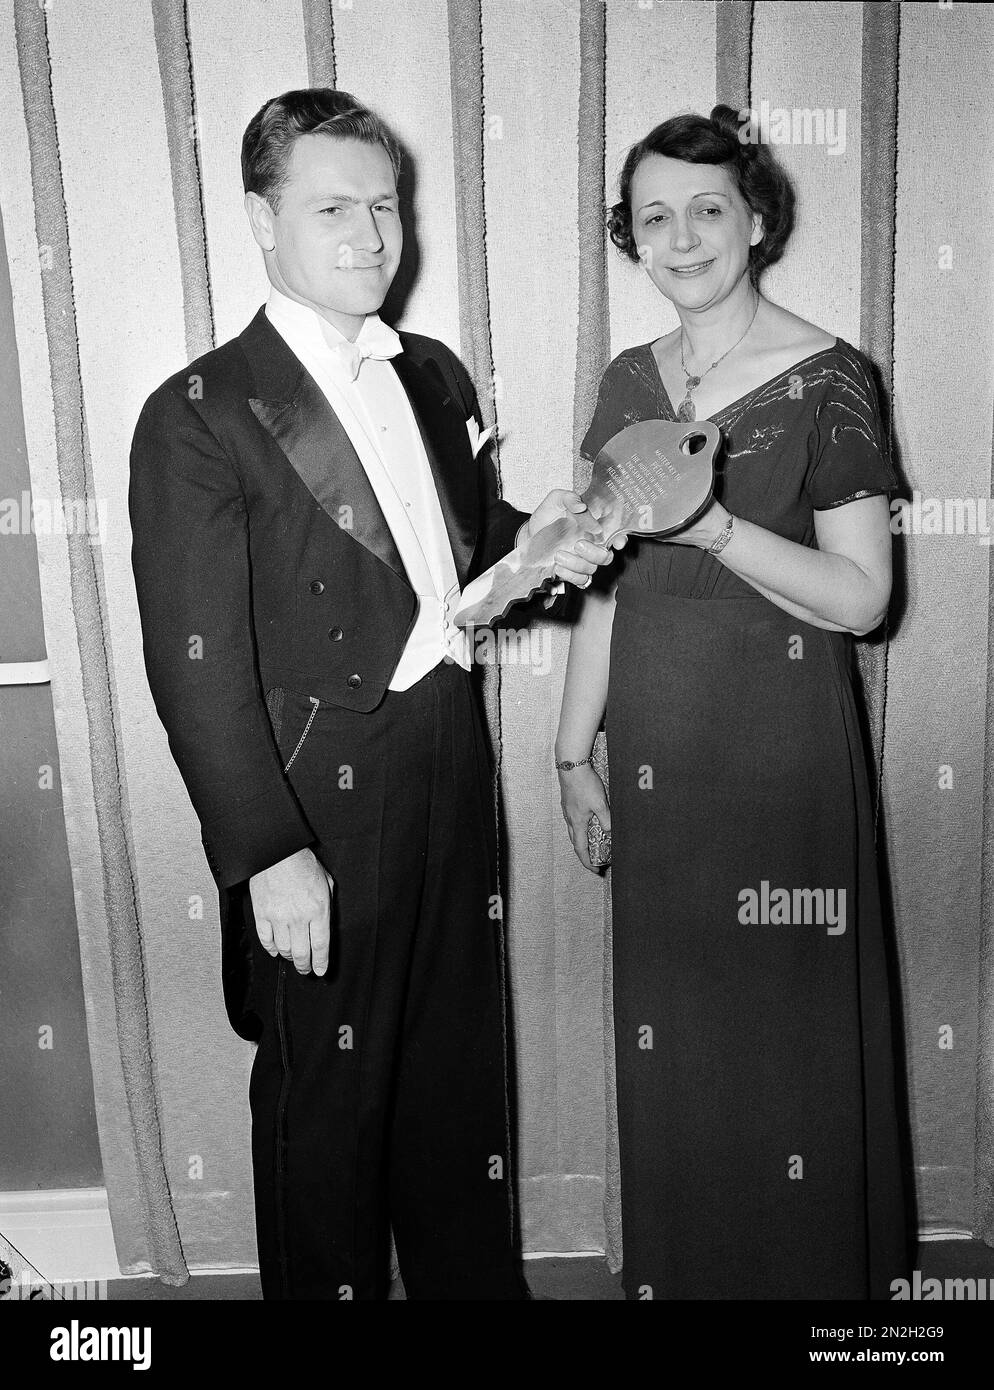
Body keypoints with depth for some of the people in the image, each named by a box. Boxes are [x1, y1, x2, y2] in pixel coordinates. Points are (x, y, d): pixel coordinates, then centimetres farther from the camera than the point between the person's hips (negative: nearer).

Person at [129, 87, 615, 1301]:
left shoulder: (436, 376, 8)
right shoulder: (198, 416, -13)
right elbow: (197, 665, -16)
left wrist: (530, 542, -3)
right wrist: (268, 853, -19)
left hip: (452, 775, 7)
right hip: (321, 807, -6)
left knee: (460, 1065, 22)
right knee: (327, 1098, 12)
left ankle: (473, 1277, 45)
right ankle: (330, 1285, 38)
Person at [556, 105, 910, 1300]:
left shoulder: (824, 380, -8)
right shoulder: (629, 382, 7)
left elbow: (861, 596, -11)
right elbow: (605, 585, 8)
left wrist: (711, 526, -24)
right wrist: (574, 750, 7)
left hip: (780, 739, -4)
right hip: (654, 740, 5)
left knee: (786, 1019, 7)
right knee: (669, 1022, 15)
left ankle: (805, 1270, 32)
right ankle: (673, 1264, 37)